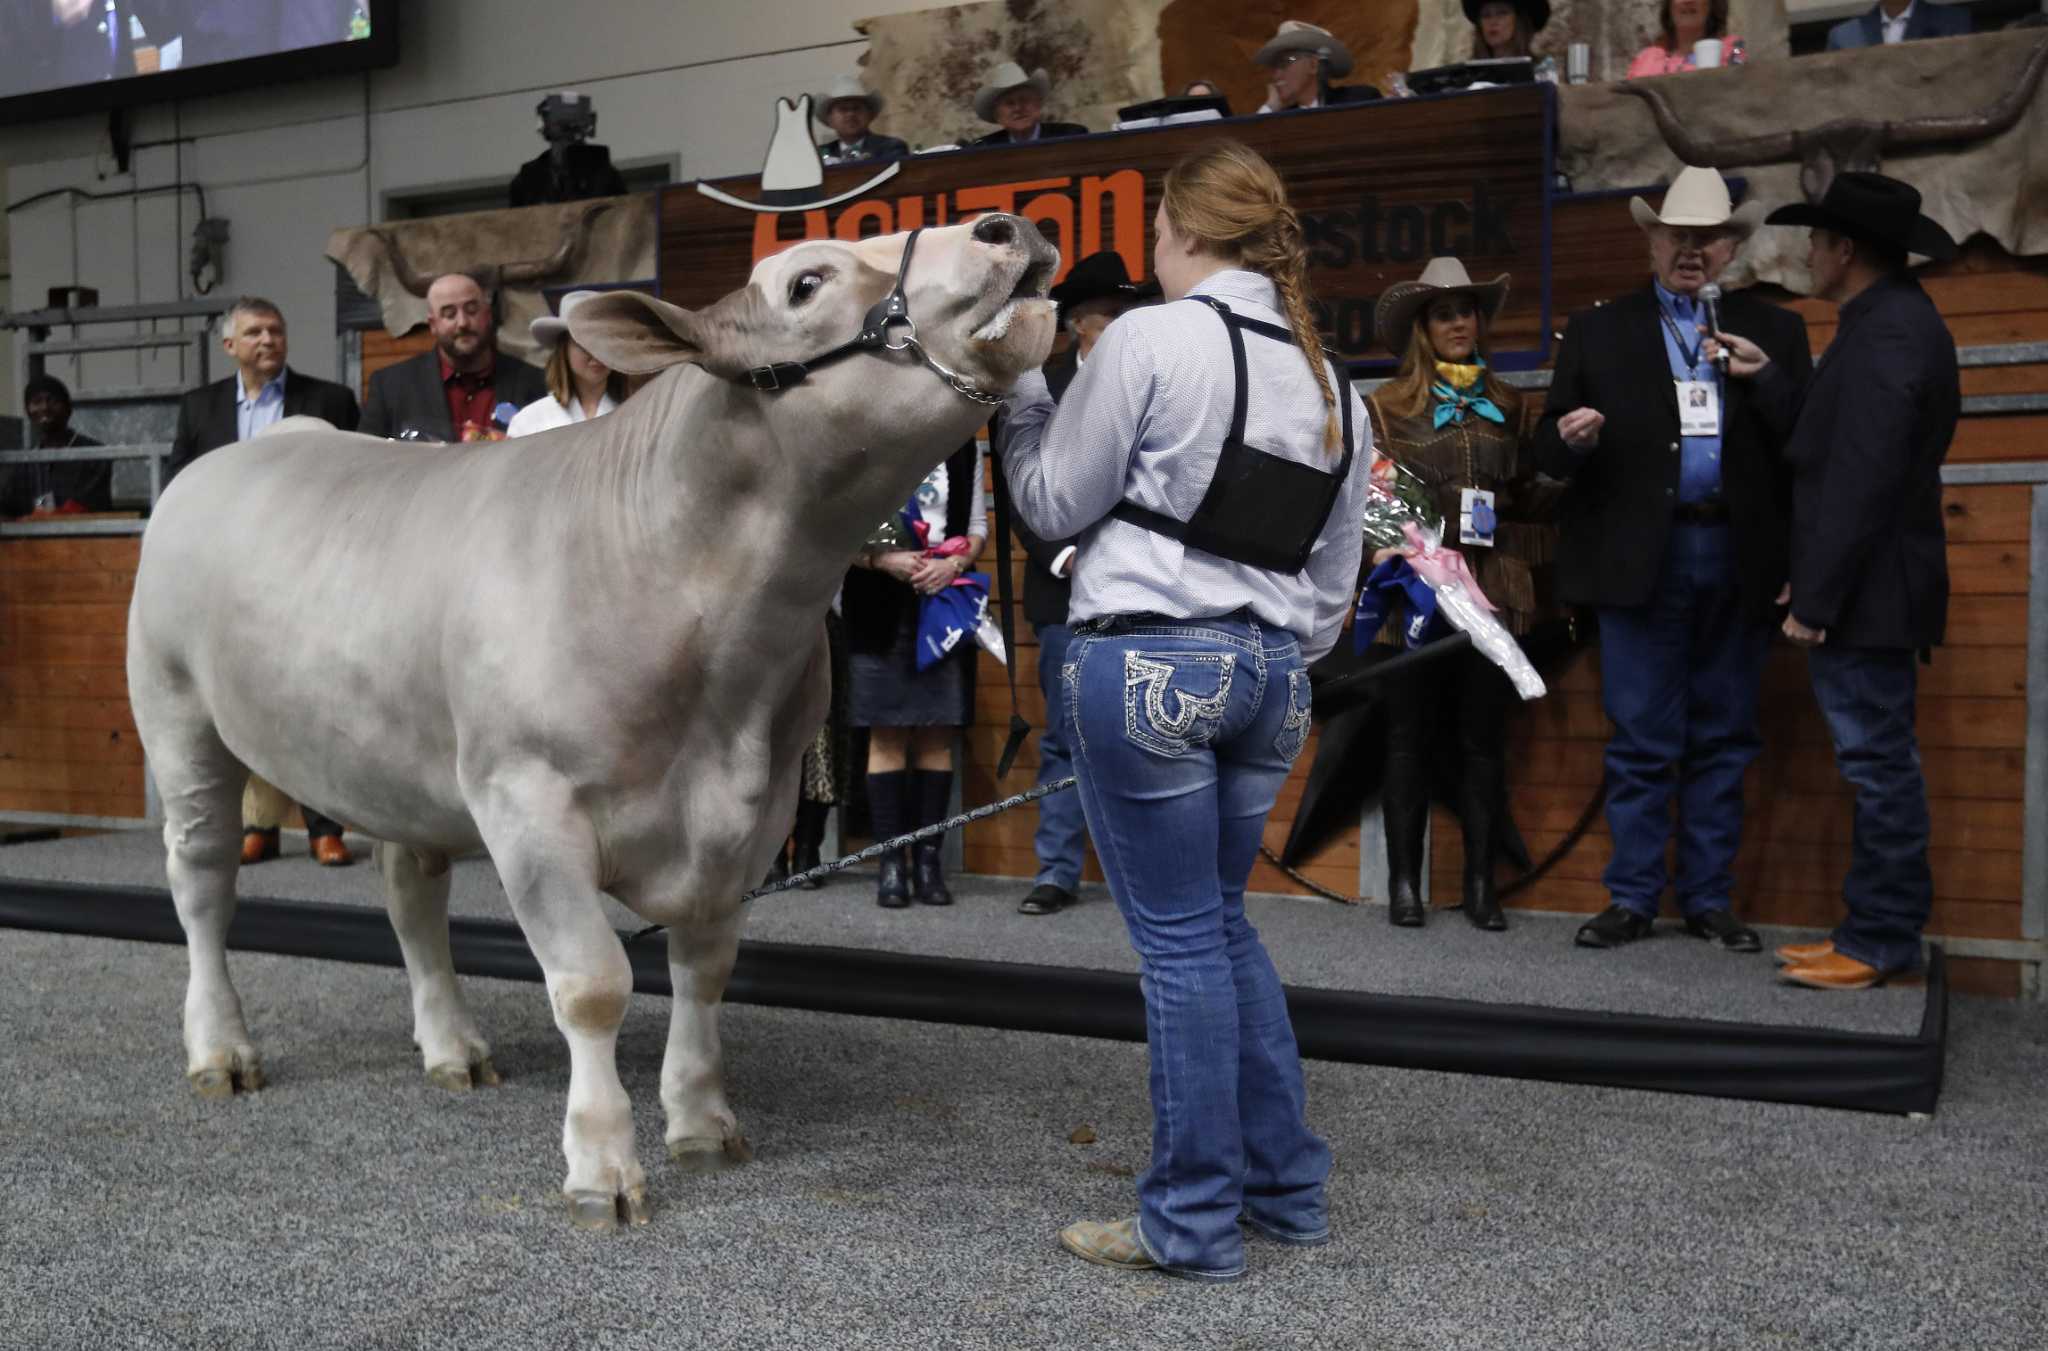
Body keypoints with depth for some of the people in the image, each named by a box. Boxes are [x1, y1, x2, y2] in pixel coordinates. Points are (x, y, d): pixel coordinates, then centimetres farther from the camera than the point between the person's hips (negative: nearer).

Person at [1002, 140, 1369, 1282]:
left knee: (1180, 938, 1)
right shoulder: (1334, 383, 13)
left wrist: (1022, 395, 14)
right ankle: (1288, 1187, 27)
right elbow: (1333, 583, 15)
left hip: (1149, 662, -7)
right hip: (1271, 670, 7)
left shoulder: (1150, 339, -7)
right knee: (1223, 921, 19)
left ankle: (1195, 1224, 13)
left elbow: (1055, 503, 0)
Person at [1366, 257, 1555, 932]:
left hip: (1494, 587, 2)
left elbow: (1527, 497, 15)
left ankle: (1481, 885, 10)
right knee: (1411, 737, 1)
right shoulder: (1389, 404, 6)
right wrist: (1386, 554, -13)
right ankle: (1403, 884, 8)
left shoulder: (1506, 404, 15)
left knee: (1484, 737, 4)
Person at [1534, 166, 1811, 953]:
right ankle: (1633, 899, 11)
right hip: (1640, 559, -1)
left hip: (1737, 563, 2)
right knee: (1641, 741, 1)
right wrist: (1571, 438, -18)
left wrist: (1761, 377, -14)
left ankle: (1708, 900, 17)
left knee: (1722, 740, 8)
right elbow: (1551, 448, 4)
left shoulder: (1775, 332, 11)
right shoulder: (1598, 332, 9)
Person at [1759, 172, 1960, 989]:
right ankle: (1881, 930, 20)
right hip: (1870, 591, 10)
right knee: (1879, 764, 12)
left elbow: (1862, 478, -22)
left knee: (1877, 763, -4)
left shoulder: (1886, 333, -16)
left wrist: (1814, 598, -20)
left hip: (1866, 592, -10)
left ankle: (1880, 942, 3)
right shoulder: (1895, 320, 16)